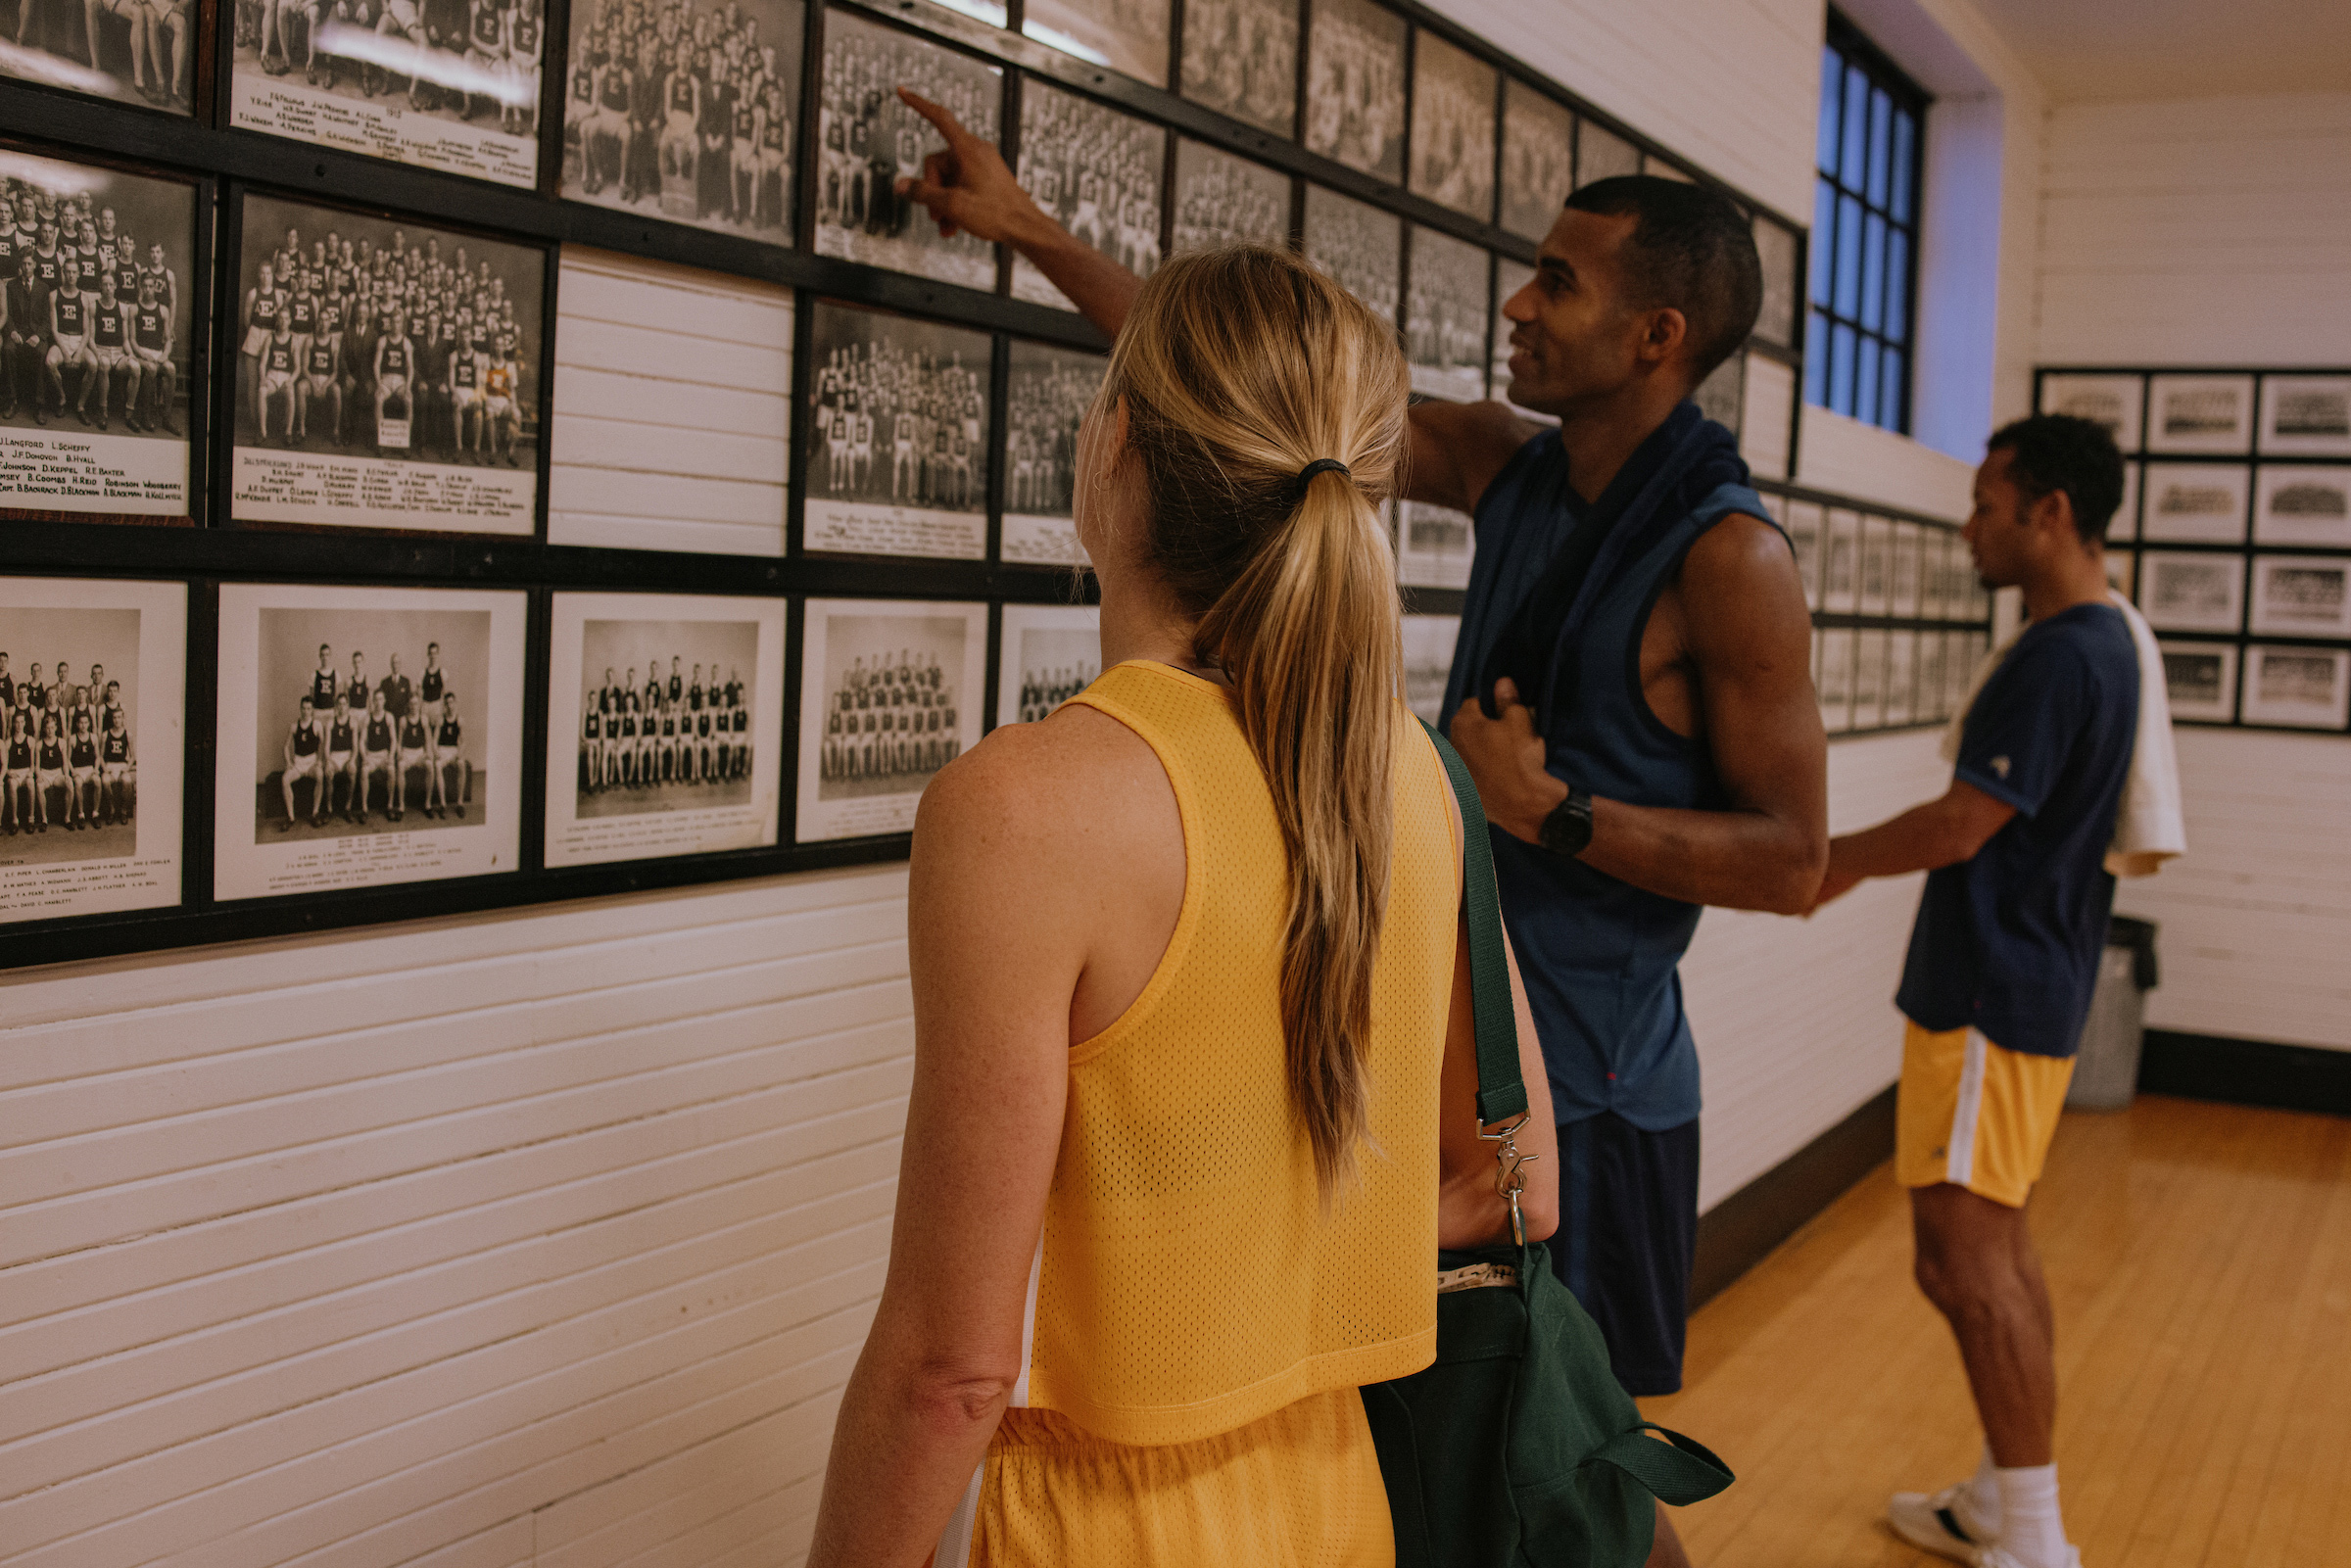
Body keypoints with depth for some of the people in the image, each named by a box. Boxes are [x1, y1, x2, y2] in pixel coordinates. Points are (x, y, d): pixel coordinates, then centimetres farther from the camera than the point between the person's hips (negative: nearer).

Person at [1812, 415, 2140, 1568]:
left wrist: (1835, 857, -8)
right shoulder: (2104, 642, 13)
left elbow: (1959, 826, -21)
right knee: (1994, 1242, 17)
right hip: (2027, 986, 11)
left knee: (1964, 1256, -6)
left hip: (1991, 998, -11)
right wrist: (1859, 863, 16)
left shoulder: (2057, 658, -19)